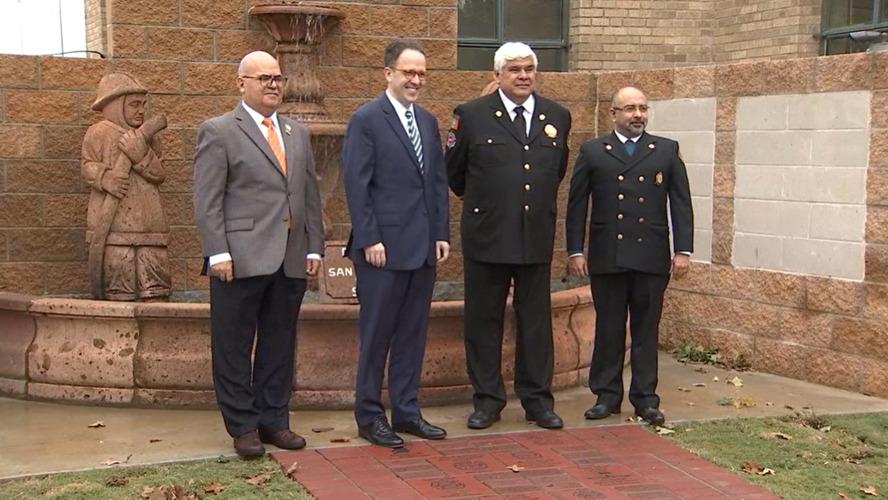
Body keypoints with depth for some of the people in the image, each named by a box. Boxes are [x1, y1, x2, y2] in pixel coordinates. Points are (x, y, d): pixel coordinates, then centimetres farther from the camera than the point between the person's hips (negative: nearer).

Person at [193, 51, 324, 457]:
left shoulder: (297, 133, 18)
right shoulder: (219, 131, -1)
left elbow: (311, 194, 18)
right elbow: (207, 200, -6)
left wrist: (314, 248, 10)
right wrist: (218, 253, -13)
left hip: (291, 262, 6)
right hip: (242, 259, -5)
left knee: (280, 346, 11)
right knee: (234, 348, 2)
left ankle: (274, 420, 21)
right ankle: (243, 427, 12)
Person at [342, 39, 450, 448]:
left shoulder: (428, 121, 14)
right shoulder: (366, 120, -6)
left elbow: (439, 181, 15)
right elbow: (357, 185, -10)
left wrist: (442, 234, 9)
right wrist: (370, 239, -15)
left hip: (423, 246, 7)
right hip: (384, 247, -6)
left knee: (413, 333, 12)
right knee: (377, 335, 2)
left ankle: (406, 412, 22)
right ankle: (370, 416, 13)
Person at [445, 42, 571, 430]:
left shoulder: (557, 117, 7)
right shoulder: (472, 115, -3)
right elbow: (453, 172, 9)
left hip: (537, 238, 3)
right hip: (487, 237, -2)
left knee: (536, 320, 8)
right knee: (483, 320, 5)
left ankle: (538, 399, 18)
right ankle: (487, 400, 15)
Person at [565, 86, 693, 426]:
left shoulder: (667, 151, 9)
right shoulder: (592, 152, 6)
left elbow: (681, 203, 7)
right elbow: (576, 205, 6)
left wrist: (683, 250, 0)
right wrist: (575, 251, 0)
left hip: (652, 257, 1)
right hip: (607, 256, 0)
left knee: (646, 330, 6)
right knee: (608, 329, 6)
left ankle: (645, 398, 14)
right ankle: (607, 395, 16)